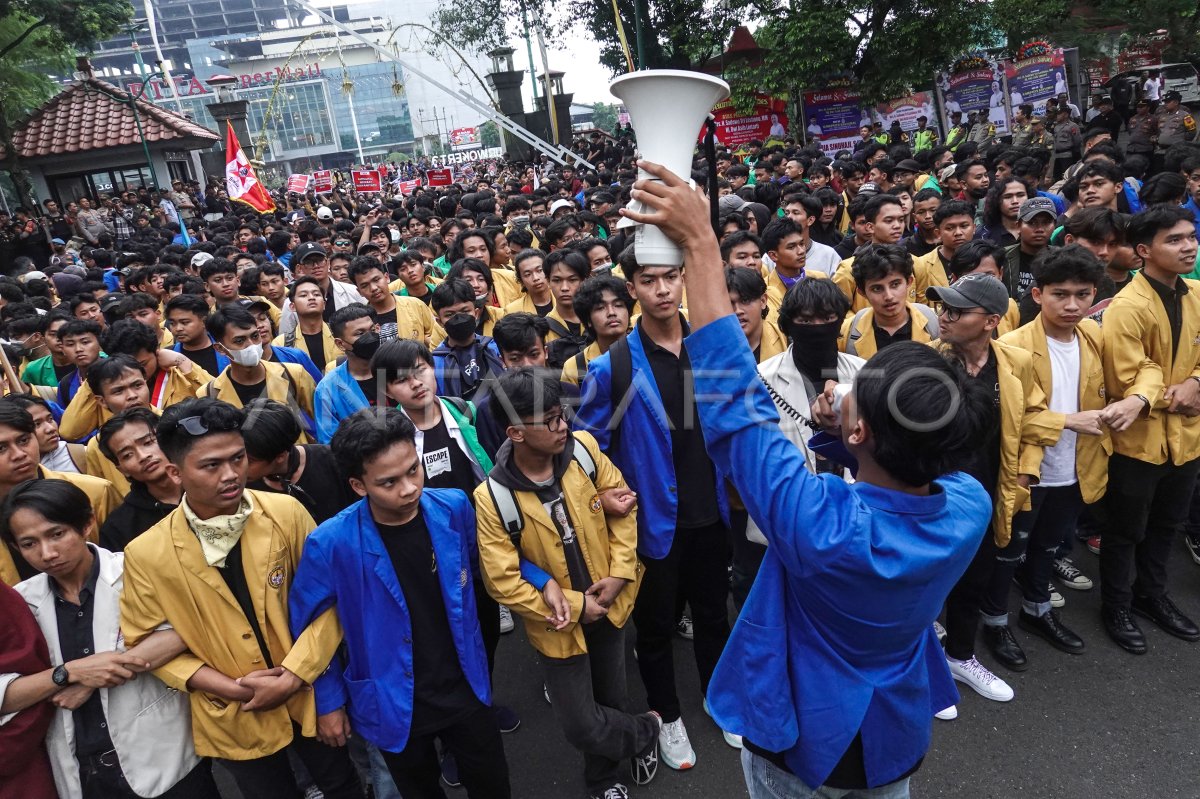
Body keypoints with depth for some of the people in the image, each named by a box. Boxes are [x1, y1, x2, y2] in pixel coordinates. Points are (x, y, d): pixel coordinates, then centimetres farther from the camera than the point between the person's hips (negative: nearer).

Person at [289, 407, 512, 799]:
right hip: (393, 705, -2)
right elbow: (309, 627, -8)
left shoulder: (454, 508, -16)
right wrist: (328, 702, -2)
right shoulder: (331, 544, -25)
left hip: (465, 689, 2)